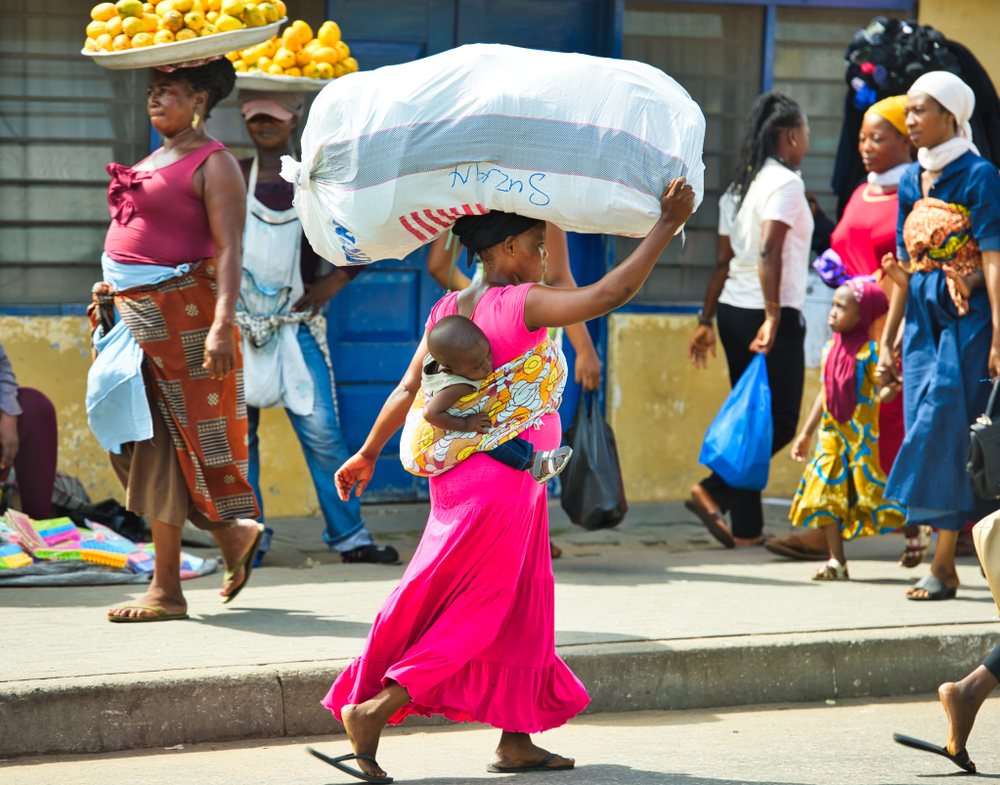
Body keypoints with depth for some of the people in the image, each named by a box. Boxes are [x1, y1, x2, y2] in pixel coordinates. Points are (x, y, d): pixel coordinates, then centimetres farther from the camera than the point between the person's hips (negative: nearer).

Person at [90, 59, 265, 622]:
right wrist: (112, 290, 18)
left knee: (159, 446, -6)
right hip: (133, 314, 9)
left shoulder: (213, 164, -9)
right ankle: (233, 533, 20)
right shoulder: (157, 160, 18)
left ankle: (167, 591, 3)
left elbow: (228, 250, -17)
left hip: (180, 315, -9)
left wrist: (223, 324, -26)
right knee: (135, 441, 8)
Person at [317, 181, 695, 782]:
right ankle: (375, 707, -3)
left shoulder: (447, 310, 6)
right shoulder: (522, 305, -16)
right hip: (506, 478, -8)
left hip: (459, 472, 8)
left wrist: (369, 453, 19)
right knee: (476, 613, 1)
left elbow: (409, 390, 9)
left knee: (524, 607, 16)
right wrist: (667, 227, -18)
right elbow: (608, 294, -24)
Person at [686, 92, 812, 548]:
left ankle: (747, 530, 7)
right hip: (774, 316, -8)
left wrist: (707, 320, 18)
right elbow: (769, 252, -21)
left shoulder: (739, 186, 13)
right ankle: (713, 493, -15)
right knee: (780, 422, -2)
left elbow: (723, 261, 15)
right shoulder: (785, 182, -10)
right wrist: (773, 316, -25)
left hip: (733, 311, 8)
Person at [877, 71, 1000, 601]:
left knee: (945, 430, -9)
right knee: (933, 434, 4)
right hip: (922, 322, 7)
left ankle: (943, 565, -7)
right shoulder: (912, 183, 13)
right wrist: (887, 341, 14)